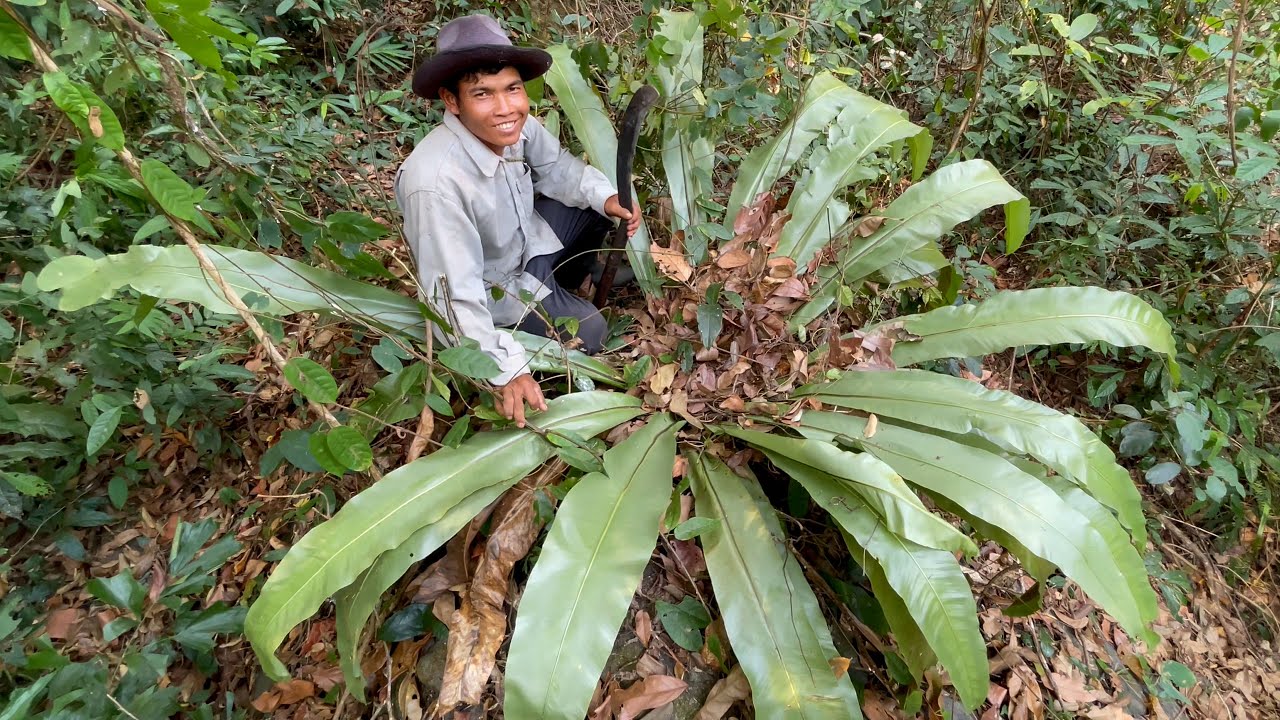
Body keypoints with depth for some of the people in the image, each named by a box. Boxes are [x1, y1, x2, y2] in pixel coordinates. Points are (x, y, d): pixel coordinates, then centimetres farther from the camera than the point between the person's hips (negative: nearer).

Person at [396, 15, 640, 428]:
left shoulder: (516, 125, -21)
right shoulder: (435, 182, -40)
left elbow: (554, 166, 1)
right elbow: (453, 293, -36)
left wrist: (605, 196, -14)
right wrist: (505, 370, -37)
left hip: (527, 237, 7)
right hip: (491, 286, -6)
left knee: (598, 207, 6)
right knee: (587, 332, -11)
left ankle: (559, 289, 28)